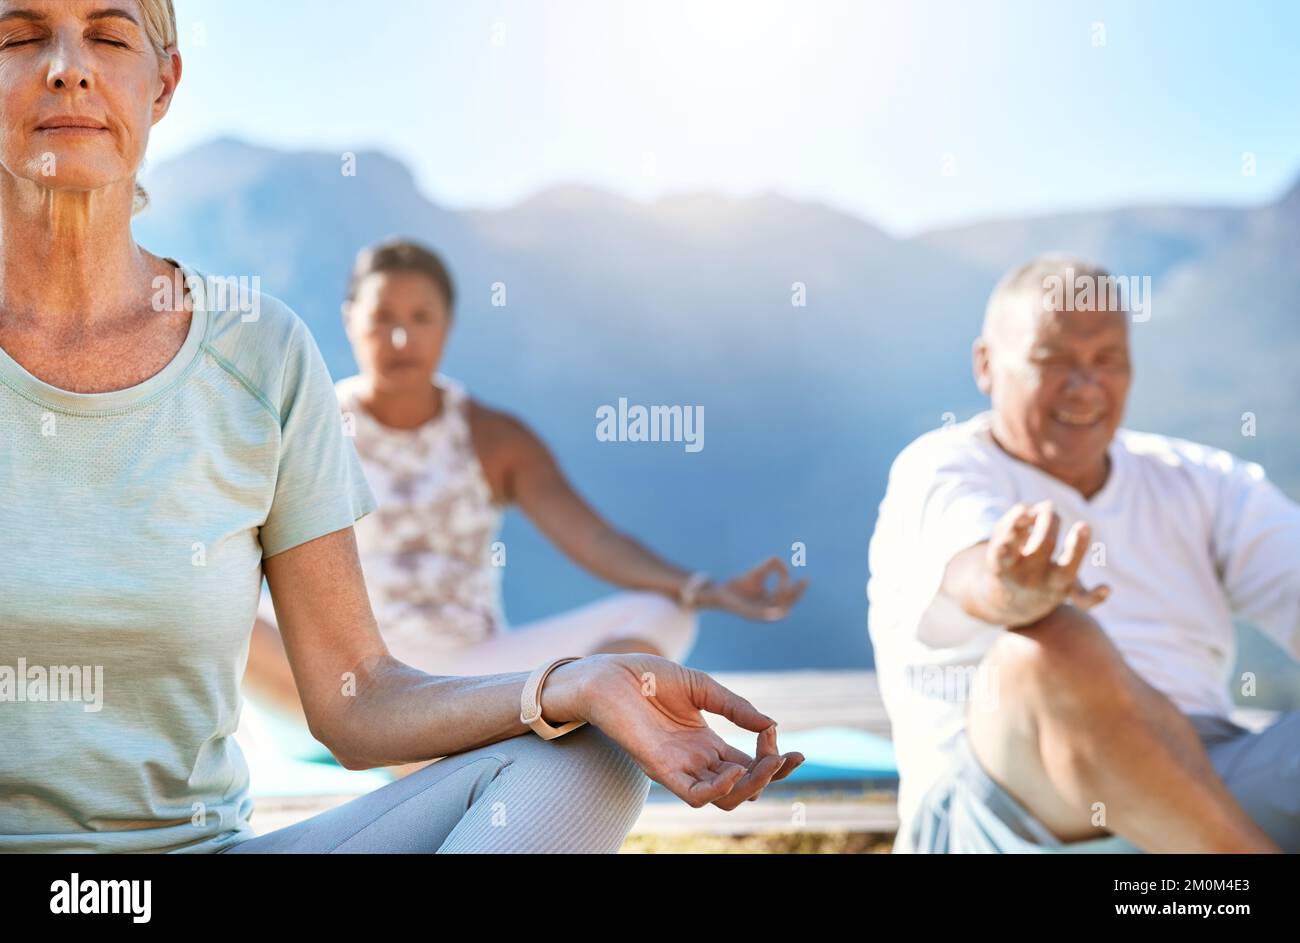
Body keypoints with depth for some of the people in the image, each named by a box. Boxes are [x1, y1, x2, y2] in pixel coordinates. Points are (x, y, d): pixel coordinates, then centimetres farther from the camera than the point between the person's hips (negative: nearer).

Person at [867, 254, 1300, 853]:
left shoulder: (1199, 485, 17)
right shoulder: (939, 474, 1)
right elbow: (974, 578, -23)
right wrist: (1016, 591, -48)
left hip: (1210, 793, 4)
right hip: (1008, 818, -4)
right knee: (1050, 648, -35)